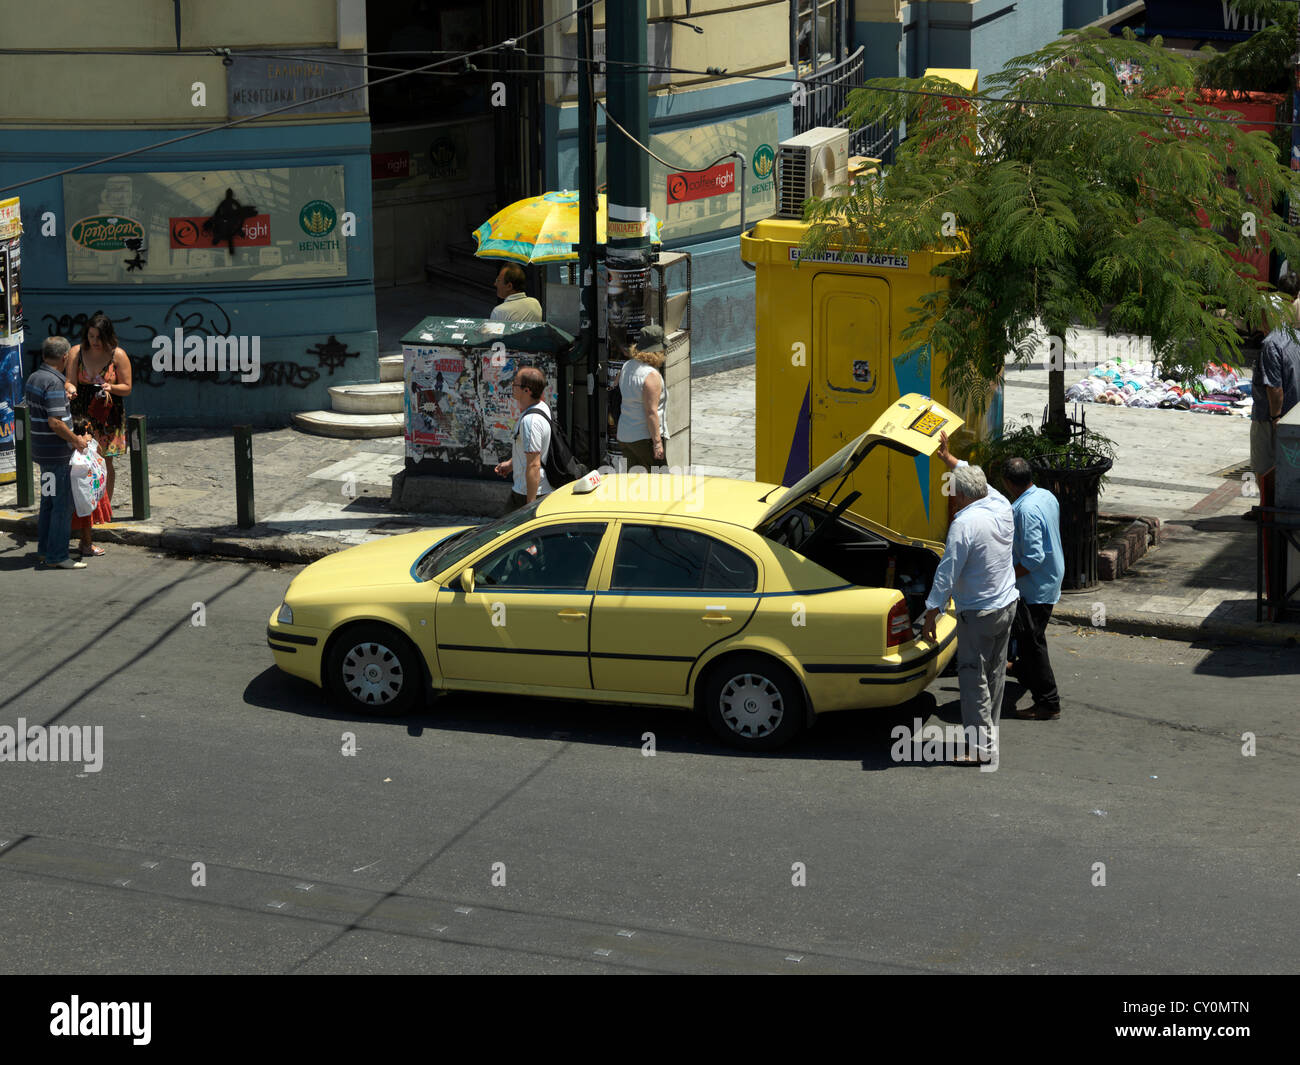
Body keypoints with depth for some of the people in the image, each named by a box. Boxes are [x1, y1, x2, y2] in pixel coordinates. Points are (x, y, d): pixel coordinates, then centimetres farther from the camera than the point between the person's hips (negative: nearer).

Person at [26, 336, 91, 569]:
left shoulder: (34, 378, 9)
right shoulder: (53, 383, -21)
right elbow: (55, 422, -26)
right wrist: (76, 440, -13)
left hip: (42, 451, 10)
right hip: (57, 453, -10)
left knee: (49, 502, 16)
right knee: (62, 504, -4)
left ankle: (44, 552, 22)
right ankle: (57, 556, -2)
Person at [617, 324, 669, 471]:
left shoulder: (626, 367, 6)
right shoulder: (652, 375, -19)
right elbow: (651, 412, -21)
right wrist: (657, 442, -18)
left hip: (624, 436, 8)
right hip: (645, 437, -8)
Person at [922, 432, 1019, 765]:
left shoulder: (964, 523, -21)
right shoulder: (1001, 507, 1)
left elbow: (947, 574, -21)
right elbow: (974, 478, 23)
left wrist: (931, 615, -16)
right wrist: (949, 459, 34)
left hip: (979, 612, -8)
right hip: (1007, 604, 8)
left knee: (973, 676, -3)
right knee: (995, 674, 17)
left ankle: (981, 746, -2)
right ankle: (989, 732, 27)